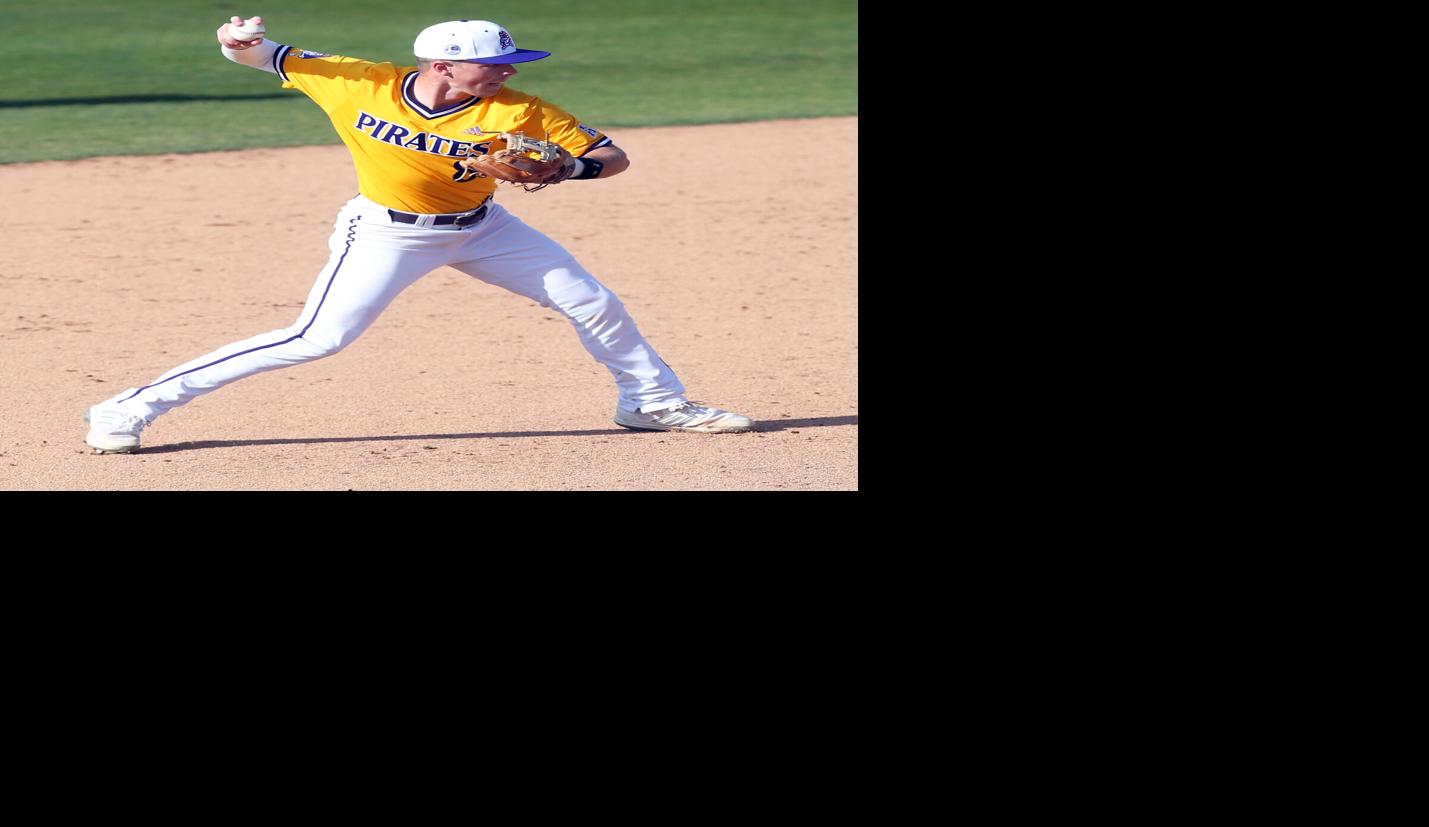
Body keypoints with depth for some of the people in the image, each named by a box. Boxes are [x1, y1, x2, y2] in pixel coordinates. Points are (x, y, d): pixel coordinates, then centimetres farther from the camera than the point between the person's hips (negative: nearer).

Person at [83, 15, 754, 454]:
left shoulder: (517, 112, -20)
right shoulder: (358, 85, -22)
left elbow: (613, 156, -15)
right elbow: (274, 59, -9)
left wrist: (569, 168, -37)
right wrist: (239, 45, -33)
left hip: (481, 229, 4)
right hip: (386, 233, -4)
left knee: (593, 304, 4)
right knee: (316, 338, -18)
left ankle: (653, 401, 32)